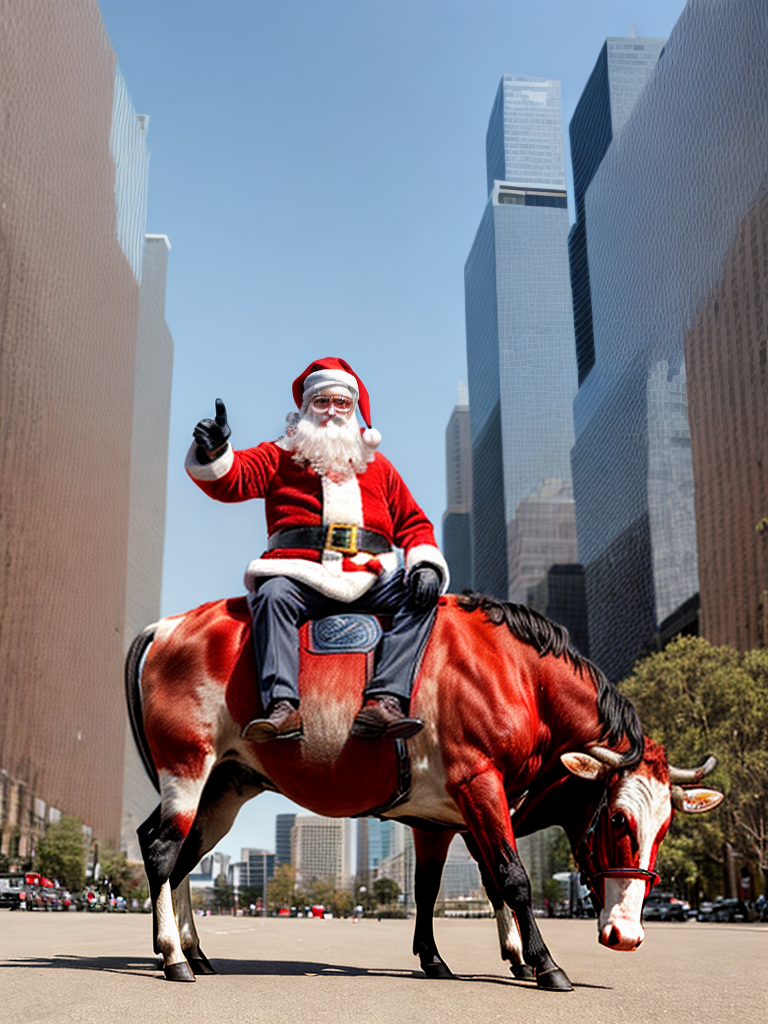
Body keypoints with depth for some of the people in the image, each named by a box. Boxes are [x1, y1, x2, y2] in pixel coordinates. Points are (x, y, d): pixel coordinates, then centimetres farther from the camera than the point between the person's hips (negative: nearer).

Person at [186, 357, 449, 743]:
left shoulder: (377, 465, 25)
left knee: (422, 595, -22)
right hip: (302, 577, -2)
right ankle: (282, 706, -45)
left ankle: (384, 702, -36)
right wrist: (214, 453, -22)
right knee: (272, 595, -33)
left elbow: (413, 523, 22)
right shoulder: (279, 456, 19)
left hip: (369, 583, 2)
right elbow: (232, 480, 2)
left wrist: (426, 565, 1)